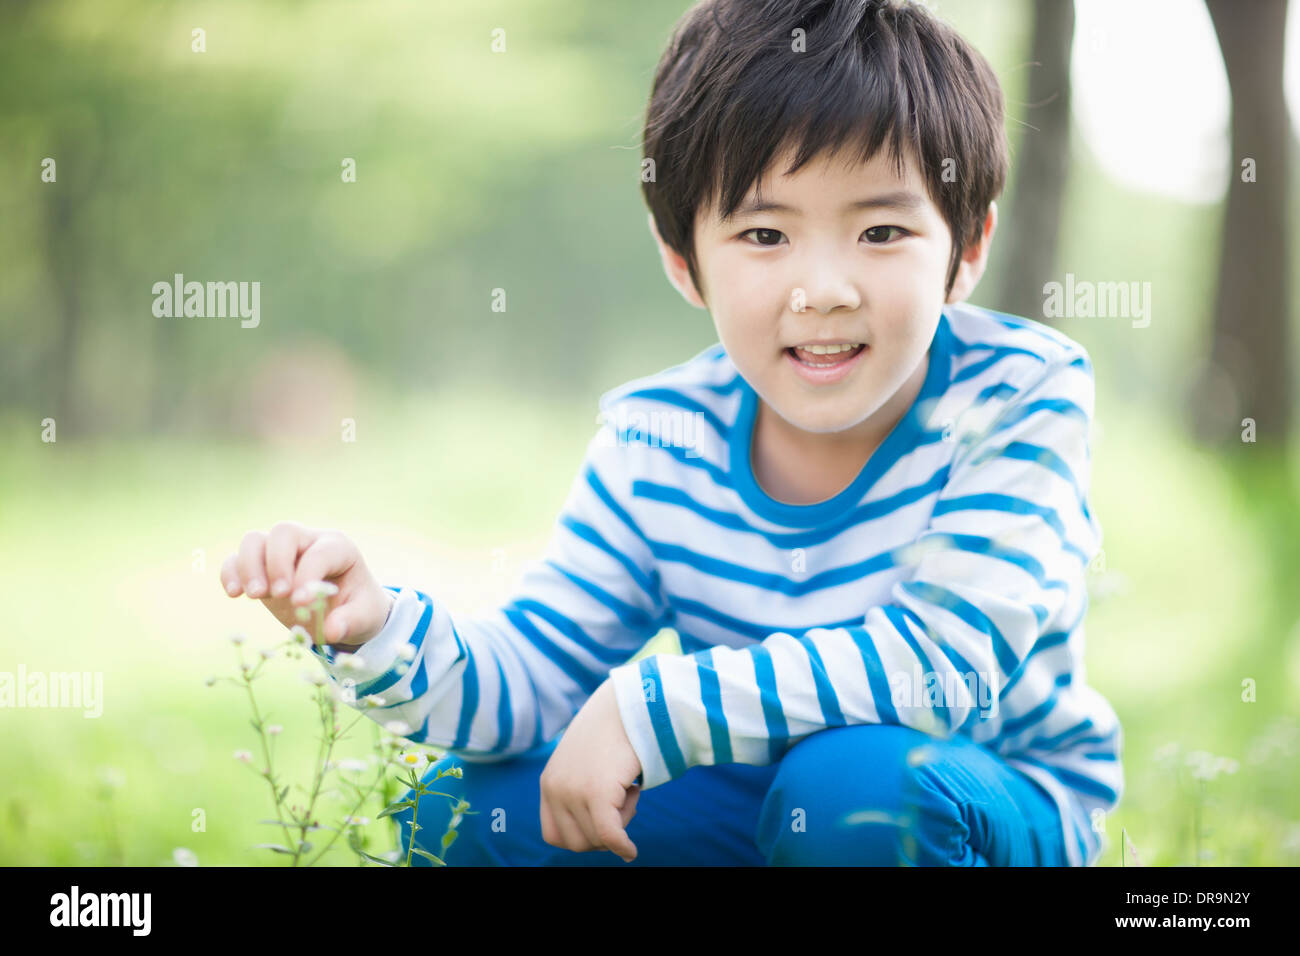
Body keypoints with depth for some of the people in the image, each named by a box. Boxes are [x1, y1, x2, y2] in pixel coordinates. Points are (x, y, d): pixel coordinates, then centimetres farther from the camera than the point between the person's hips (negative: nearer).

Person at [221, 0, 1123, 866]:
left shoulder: (1020, 394, -20)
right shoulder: (658, 441, -8)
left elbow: (943, 659, -31)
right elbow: (539, 675, -6)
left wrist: (647, 711, -32)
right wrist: (379, 632, -28)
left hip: (1003, 806, -4)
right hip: (752, 803, 4)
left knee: (858, 782, -36)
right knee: (466, 810, -10)